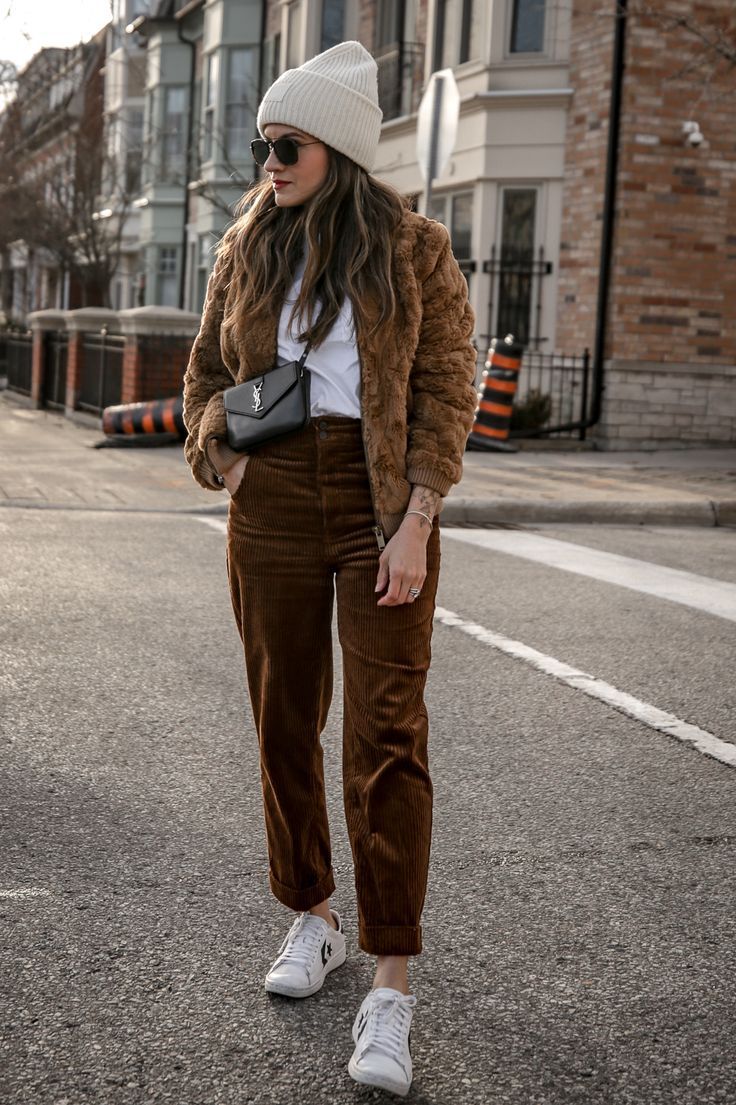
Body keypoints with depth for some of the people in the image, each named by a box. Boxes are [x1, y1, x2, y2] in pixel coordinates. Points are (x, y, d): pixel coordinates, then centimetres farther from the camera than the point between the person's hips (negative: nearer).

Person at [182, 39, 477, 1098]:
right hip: (272, 506, 4)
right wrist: (226, 464, 3)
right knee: (284, 722, 10)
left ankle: (390, 982, -2)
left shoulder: (413, 249, -2)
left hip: (382, 507, -4)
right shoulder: (246, 249, 9)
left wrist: (415, 523, -12)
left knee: (386, 736, -7)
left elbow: (446, 391, -4)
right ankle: (313, 917, 28)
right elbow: (205, 372, 19)